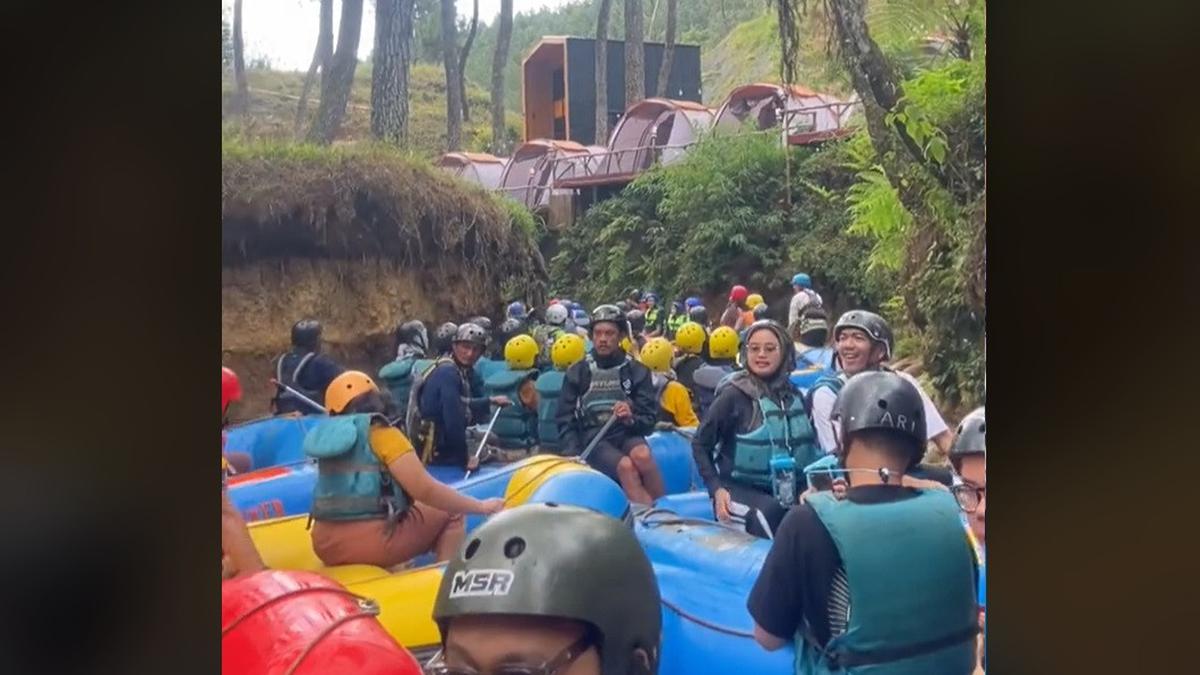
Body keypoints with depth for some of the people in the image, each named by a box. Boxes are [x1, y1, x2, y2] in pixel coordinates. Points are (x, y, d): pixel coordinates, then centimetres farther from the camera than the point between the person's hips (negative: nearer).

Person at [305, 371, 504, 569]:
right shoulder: (381, 434, -8)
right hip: (372, 543, -6)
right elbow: (425, 490, -13)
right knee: (451, 513, 11)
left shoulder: (327, 436, 9)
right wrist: (481, 506, -4)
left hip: (326, 544, 7)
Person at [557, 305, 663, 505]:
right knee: (626, 466, -32)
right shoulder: (577, 373, 9)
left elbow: (649, 419, 6)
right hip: (593, 438, -1)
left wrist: (631, 419, -18)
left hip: (627, 435, 1)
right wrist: (573, 455, -8)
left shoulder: (637, 371, 8)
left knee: (642, 455, -34)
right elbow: (565, 420, 8)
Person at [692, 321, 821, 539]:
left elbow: (810, 445, 19)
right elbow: (700, 444, -1)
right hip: (739, 488, -4)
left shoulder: (795, 396, 9)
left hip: (788, 488, 5)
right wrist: (716, 488, -11)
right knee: (770, 512, -35)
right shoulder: (734, 394, -6)